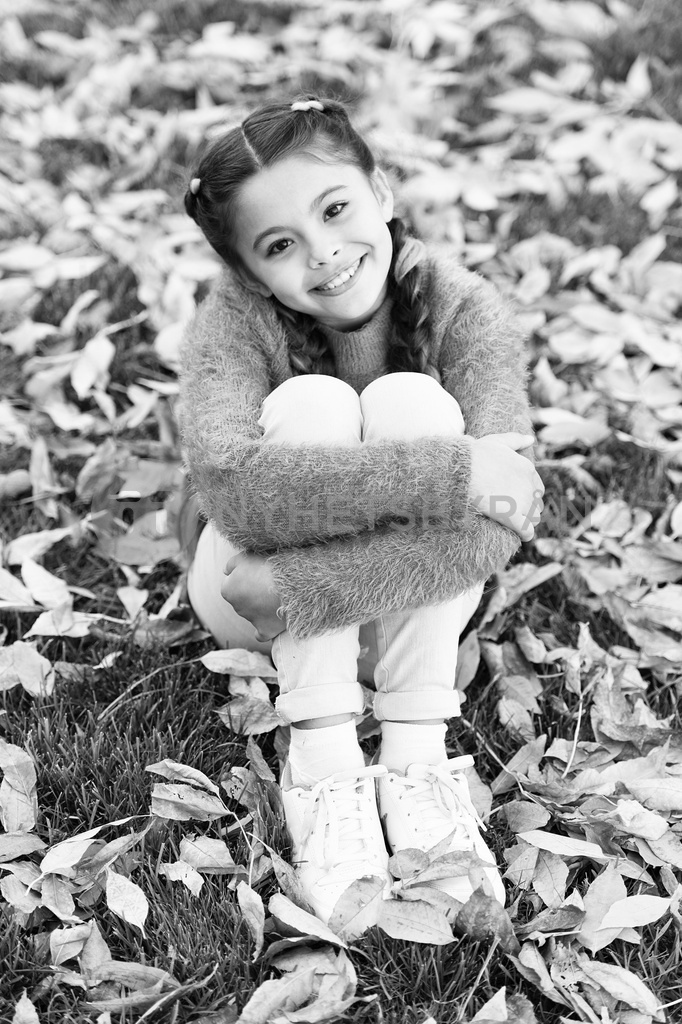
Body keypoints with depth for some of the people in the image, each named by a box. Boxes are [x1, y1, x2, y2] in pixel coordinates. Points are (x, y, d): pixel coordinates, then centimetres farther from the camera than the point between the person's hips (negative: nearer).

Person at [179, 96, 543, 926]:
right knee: (309, 404, -29)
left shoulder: (464, 310, -19)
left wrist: (291, 589, -40)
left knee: (410, 403, -28)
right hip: (257, 602, 0)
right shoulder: (235, 319, -20)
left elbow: (499, 522, -33)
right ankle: (323, 761, -26)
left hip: (406, 602, 1)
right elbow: (229, 484, -40)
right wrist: (447, 473, -44)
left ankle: (415, 755, -23)